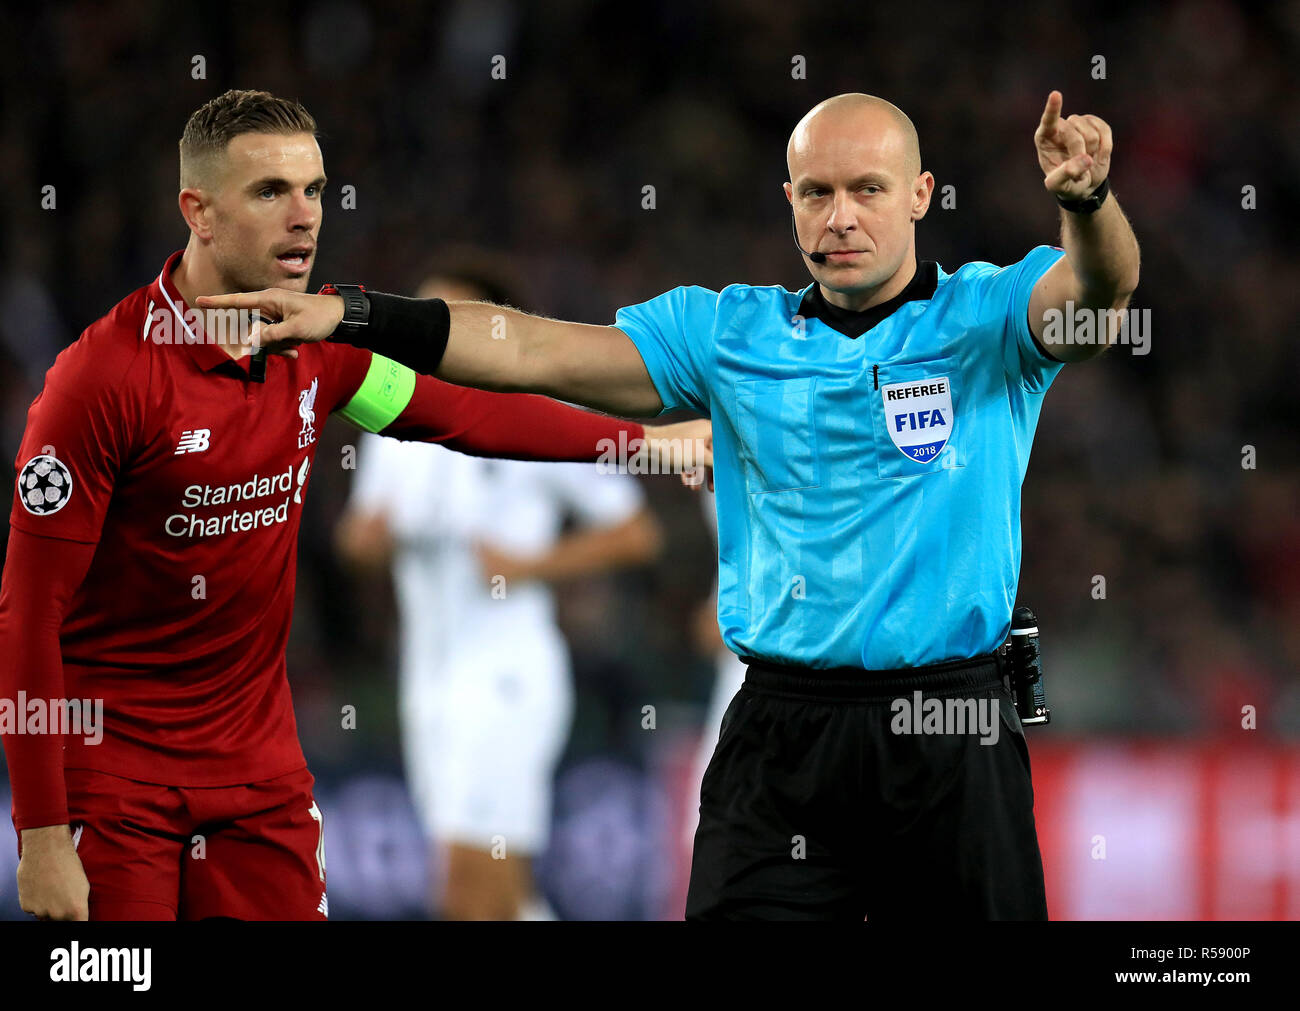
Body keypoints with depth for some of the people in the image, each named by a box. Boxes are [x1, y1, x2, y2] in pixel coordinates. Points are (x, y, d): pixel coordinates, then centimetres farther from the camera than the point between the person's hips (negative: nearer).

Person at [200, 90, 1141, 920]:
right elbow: (540, 352, 6)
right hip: (780, 733, 2)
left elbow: (1098, 292, -19)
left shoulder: (987, 315, 1)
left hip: (952, 742, -1)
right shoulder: (731, 332, 9)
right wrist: (350, 316, -3)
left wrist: (1087, 199, -43)